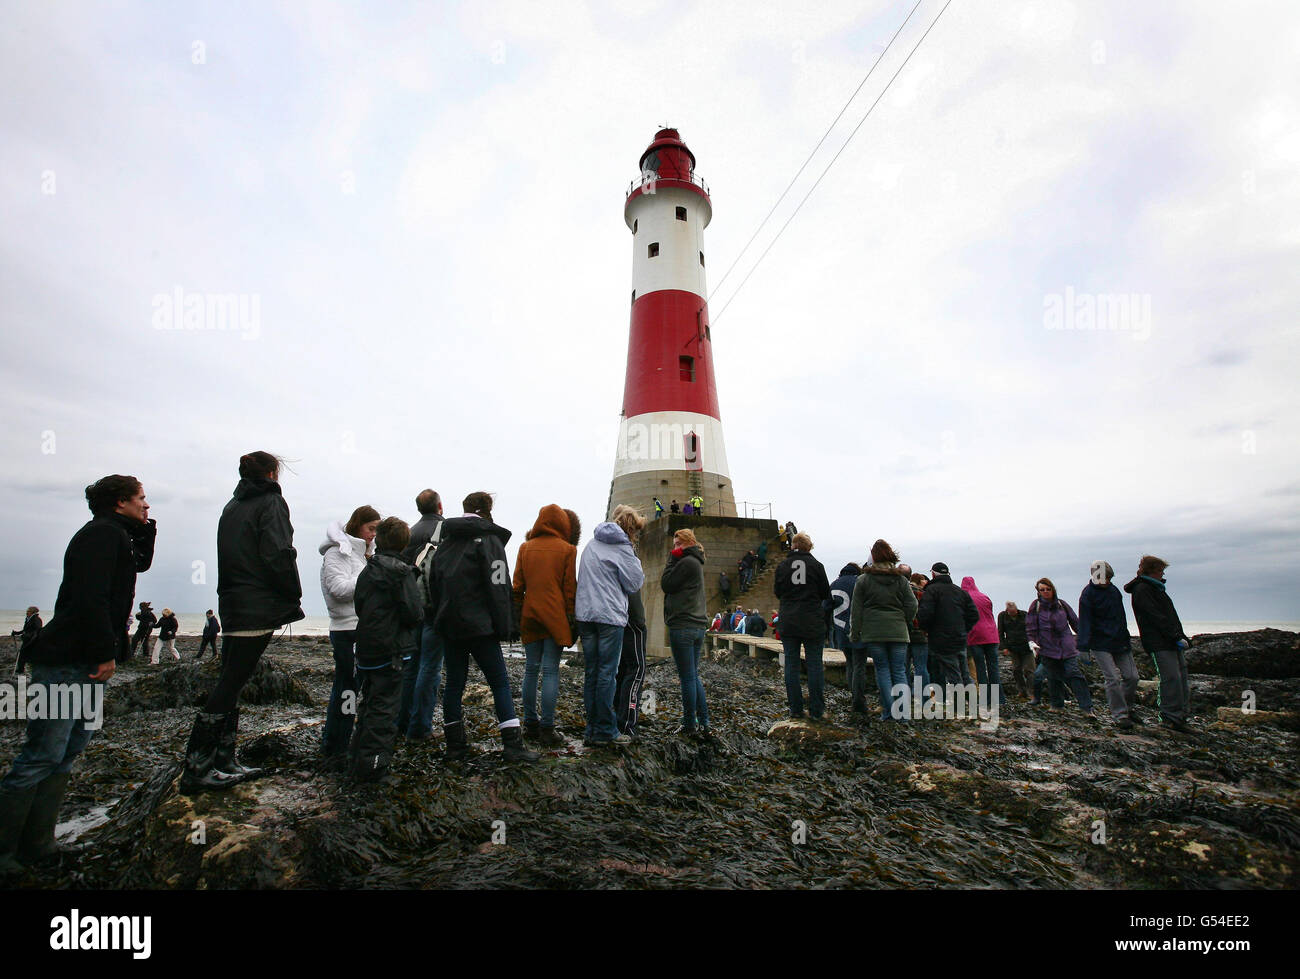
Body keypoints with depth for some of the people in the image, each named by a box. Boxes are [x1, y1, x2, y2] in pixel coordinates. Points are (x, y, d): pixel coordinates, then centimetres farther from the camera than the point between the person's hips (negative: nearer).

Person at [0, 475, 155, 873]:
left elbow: (141, 563, 36)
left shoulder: (116, 537, 17)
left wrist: (146, 528, 18)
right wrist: (106, 653, -19)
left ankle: (37, 844, 20)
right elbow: (90, 598, -23)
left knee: (67, 754, 12)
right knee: (41, 757, -7)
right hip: (65, 662, -10)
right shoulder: (102, 533, -13)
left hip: (86, 663, 10)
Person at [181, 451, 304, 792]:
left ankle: (224, 762, 18)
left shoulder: (232, 507, 17)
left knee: (230, 683, 11)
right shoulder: (271, 503, -7)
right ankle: (195, 768, 0)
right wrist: (294, 598, -9)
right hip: (259, 607, -8)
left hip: (232, 605, 8)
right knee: (230, 684, -5)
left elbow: (228, 556, 15)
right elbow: (277, 556, -17)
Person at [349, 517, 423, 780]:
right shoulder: (402, 572, -13)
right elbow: (413, 613, -18)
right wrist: (422, 606, 2)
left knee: (369, 703, 20)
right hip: (392, 650, -7)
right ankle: (372, 764, 2)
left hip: (366, 649, 7)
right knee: (385, 707, 0)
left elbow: (359, 606, 15)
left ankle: (358, 757, 29)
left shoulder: (367, 571, 9)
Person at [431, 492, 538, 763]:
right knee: (500, 682, 0)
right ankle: (513, 746, -1)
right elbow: (498, 587, -13)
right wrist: (504, 626, -9)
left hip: (449, 625, 6)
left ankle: (455, 745, 18)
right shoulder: (489, 539, -7)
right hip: (478, 626, -6)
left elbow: (434, 583, 16)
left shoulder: (447, 541, 12)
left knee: (454, 683, 12)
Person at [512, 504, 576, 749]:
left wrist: (517, 615, 13)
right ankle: (546, 729, 0)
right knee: (551, 671, -1)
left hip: (530, 617, 3)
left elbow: (517, 586, 8)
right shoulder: (567, 549, -2)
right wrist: (571, 619, 3)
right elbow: (570, 588, -2)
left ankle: (531, 724, 16)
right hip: (555, 617, -3)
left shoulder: (525, 547, 7)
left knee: (531, 669, 11)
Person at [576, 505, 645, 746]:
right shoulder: (621, 547, -5)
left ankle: (592, 730, 13)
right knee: (607, 674, -1)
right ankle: (605, 731, 3)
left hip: (585, 615, 7)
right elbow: (635, 583, -3)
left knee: (591, 673, 9)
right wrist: (635, 560, 10)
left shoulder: (591, 544, 18)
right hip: (610, 616, -7)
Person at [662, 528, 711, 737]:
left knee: (687, 677, -3)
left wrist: (672, 559, -4)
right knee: (694, 676, 14)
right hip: (697, 626, 10)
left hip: (682, 626, -10)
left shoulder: (686, 562, -12)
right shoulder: (695, 563, 19)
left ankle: (690, 726, 4)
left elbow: (666, 585, -9)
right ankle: (703, 723, 16)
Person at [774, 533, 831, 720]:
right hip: (813, 622, -1)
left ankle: (795, 709, 10)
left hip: (788, 622, 1)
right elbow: (826, 594, 4)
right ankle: (816, 710, 7)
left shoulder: (782, 566, 2)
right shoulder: (816, 565, -3)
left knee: (791, 665, 7)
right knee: (815, 665, 4)